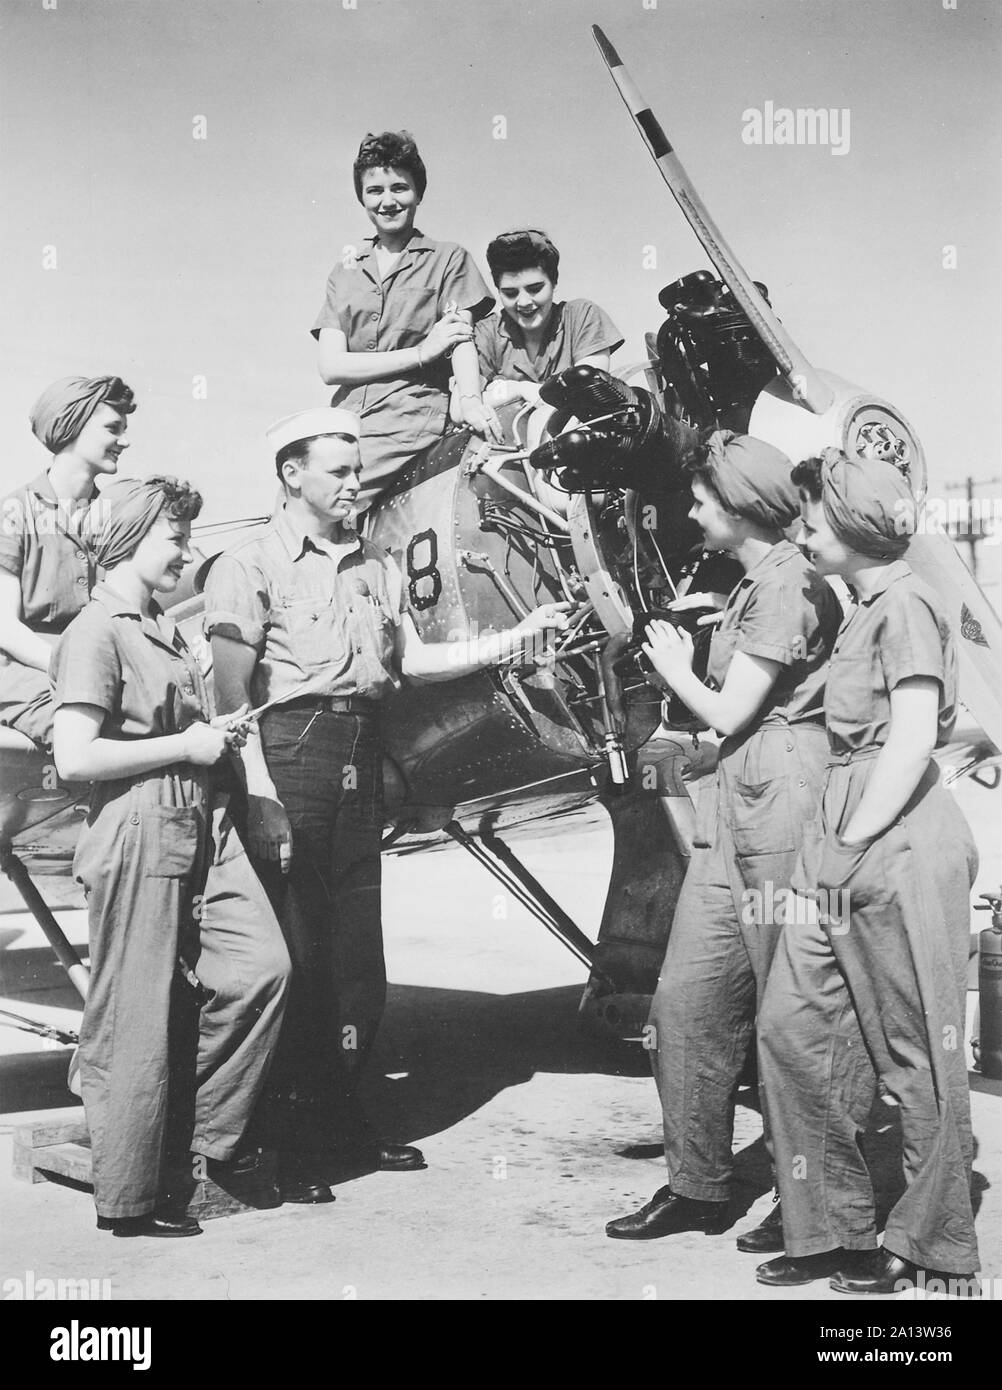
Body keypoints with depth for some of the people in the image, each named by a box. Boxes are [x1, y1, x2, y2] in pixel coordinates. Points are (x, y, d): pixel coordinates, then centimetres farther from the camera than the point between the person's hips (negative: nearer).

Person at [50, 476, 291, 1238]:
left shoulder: (168, 631, 19)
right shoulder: (96, 632, -10)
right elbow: (74, 757, -20)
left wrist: (221, 733, 12)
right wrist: (187, 746, -14)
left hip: (204, 829, 9)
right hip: (137, 839, -8)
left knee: (262, 964, -4)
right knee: (138, 1019, 0)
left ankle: (205, 1134, 13)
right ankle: (131, 1197, 14)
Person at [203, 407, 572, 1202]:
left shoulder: (378, 566, 19)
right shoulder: (251, 565, -1)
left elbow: (413, 660, 15)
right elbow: (233, 691, -8)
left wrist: (515, 639, 8)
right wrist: (260, 795, -17)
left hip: (361, 758, 6)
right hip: (290, 751, -6)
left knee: (358, 951, 9)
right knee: (293, 952, -4)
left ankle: (341, 1121, 23)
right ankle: (286, 1143, 7)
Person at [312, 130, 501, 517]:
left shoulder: (448, 259, 13)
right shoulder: (344, 273, 21)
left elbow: (463, 336, -3)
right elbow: (330, 367, 7)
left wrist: (470, 399, -25)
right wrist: (421, 353, -4)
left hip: (409, 423, -4)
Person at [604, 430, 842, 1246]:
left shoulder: (787, 583, -12)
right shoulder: (757, 583, 18)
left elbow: (728, 714, -11)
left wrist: (675, 667, 3)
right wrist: (709, 630, 12)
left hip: (780, 802, -10)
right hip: (731, 808, 10)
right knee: (687, 998, 8)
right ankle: (697, 1187, 18)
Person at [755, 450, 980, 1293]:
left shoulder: (904, 606, -9)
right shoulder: (865, 609, 17)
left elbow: (912, 743, -16)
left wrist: (852, 846, -14)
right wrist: (833, 851, 14)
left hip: (901, 846, -9)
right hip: (851, 851, 9)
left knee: (916, 1052, 2)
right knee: (793, 1024, 6)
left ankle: (929, 1245, 17)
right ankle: (833, 1227, 17)